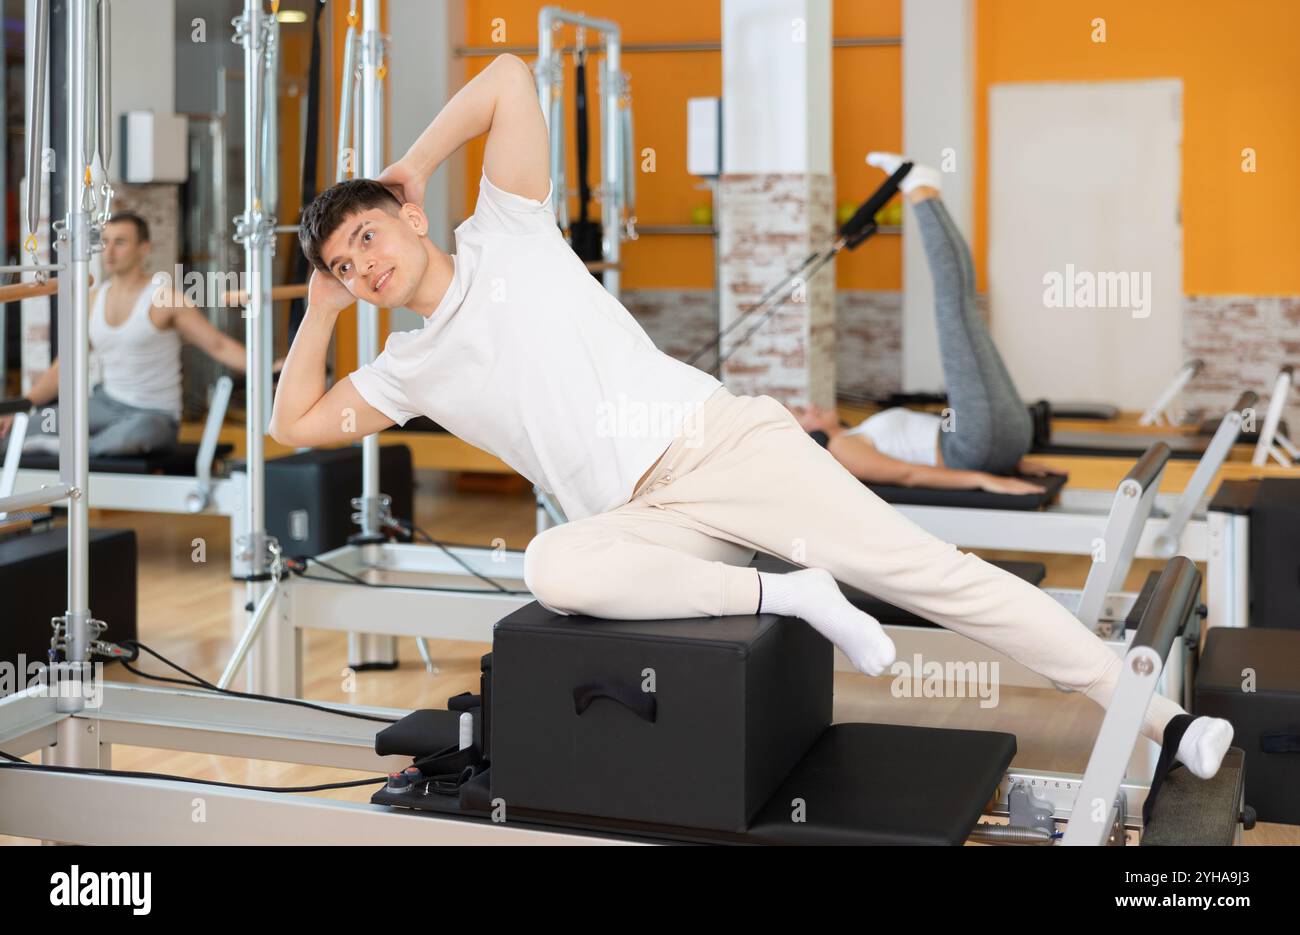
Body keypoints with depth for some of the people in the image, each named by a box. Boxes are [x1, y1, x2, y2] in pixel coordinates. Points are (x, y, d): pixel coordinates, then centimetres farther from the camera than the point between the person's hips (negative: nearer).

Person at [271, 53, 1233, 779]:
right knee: (553, 568, -33)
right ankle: (791, 595, -20)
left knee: (919, 565, -13)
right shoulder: (412, 367, 20)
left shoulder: (505, 235, 10)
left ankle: (1158, 713, -9)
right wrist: (321, 307, 20)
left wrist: (413, 167, 11)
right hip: (638, 519, 3)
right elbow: (296, 424, 24)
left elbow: (511, 77, 4)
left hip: (716, 438, -3)